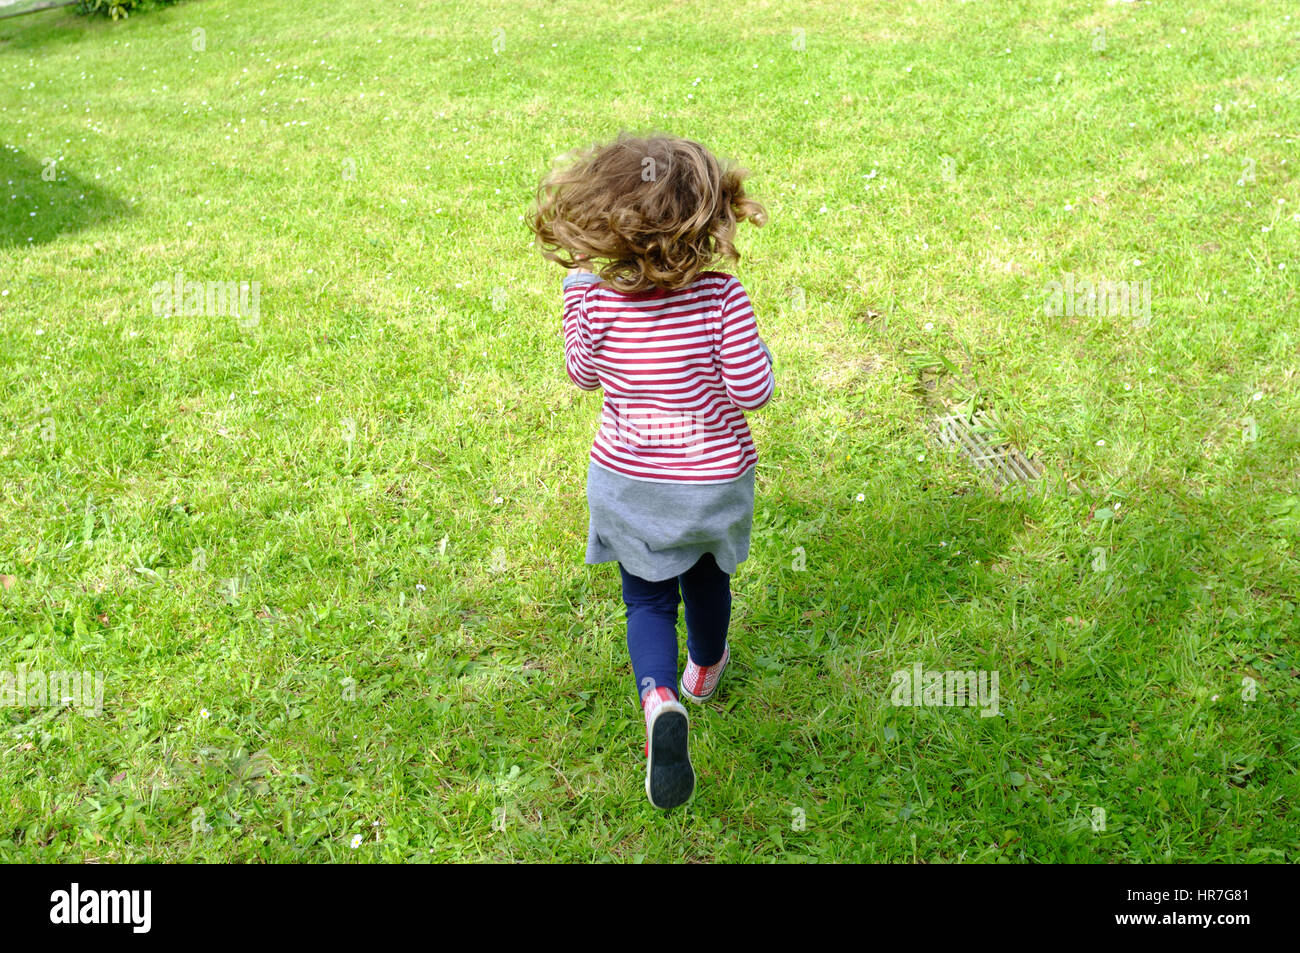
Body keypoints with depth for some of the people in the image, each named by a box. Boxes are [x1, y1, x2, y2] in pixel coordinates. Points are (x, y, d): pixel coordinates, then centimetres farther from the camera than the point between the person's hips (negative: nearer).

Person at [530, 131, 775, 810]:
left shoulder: (592, 296, -18)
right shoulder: (721, 297, -23)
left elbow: (583, 373, -2)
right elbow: (751, 390, -19)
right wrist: (759, 353, 2)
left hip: (628, 480, 0)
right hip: (714, 475, 0)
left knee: (647, 598, 14)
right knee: (706, 576, 28)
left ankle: (659, 696, -13)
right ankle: (704, 668, 53)